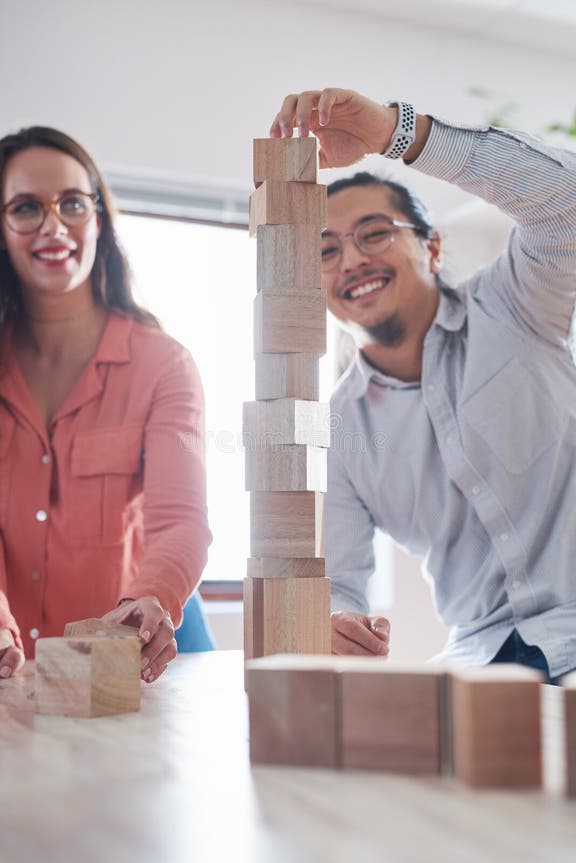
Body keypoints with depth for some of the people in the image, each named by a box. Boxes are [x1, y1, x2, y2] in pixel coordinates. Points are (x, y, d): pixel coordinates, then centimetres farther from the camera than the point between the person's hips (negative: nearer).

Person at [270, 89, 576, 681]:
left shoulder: (508, 312, 0)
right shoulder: (338, 429, 8)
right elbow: (332, 582, 5)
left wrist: (394, 130, -28)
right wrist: (330, 628, -20)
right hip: (483, 654, 5)